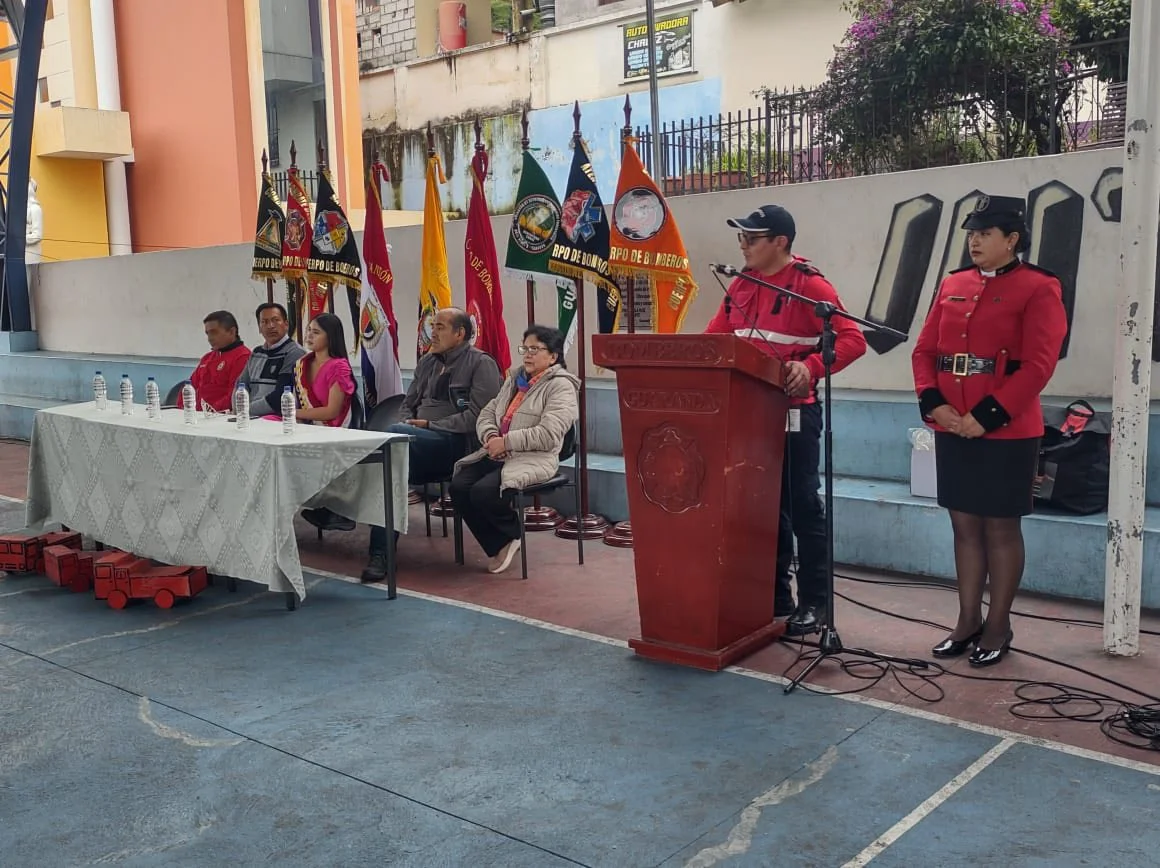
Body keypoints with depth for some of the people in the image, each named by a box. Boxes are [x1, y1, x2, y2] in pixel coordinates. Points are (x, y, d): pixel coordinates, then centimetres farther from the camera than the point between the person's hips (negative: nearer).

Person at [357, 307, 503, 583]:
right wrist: (407, 422, 3)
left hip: (456, 444, -6)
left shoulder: (481, 363, 2)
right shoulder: (427, 362, 25)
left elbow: (478, 415, -10)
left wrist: (431, 425, -13)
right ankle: (380, 553, -30)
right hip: (418, 443, 6)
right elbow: (408, 404, 28)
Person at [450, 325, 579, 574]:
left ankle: (513, 535, 2)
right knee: (459, 486, -17)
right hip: (497, 454, 8)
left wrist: (506, 442, -17)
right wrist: (490, 437, -6)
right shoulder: (515, 378, 21)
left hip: (533, 459, -7)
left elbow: (548, 434, -18)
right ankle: (499, 545, -2)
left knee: (483, 492, -29)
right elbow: (488, 413, 17)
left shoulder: (561, 386, -5)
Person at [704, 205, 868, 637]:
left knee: (802, 505, 1)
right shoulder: (740, 286, 10)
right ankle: (775, 593, 24)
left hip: (793, 411, -6)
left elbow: (852, 339, -14)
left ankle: (814, 601, 11)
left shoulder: (809, 285, -10)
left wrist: (811, 366, -28)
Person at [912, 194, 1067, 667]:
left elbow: (1037, 365, -14)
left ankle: (998, 626, 17)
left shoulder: (1038, 288, -6)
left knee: (1001, 527, 4)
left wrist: (987, 416, -19)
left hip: (1007, 431, -5)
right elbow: (925, 349, 10)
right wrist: (933, 403, -6)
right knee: (965, 524, 12)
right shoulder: (952, 285, 11)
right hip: (951, 429, 6)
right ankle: (968, 621, 23)